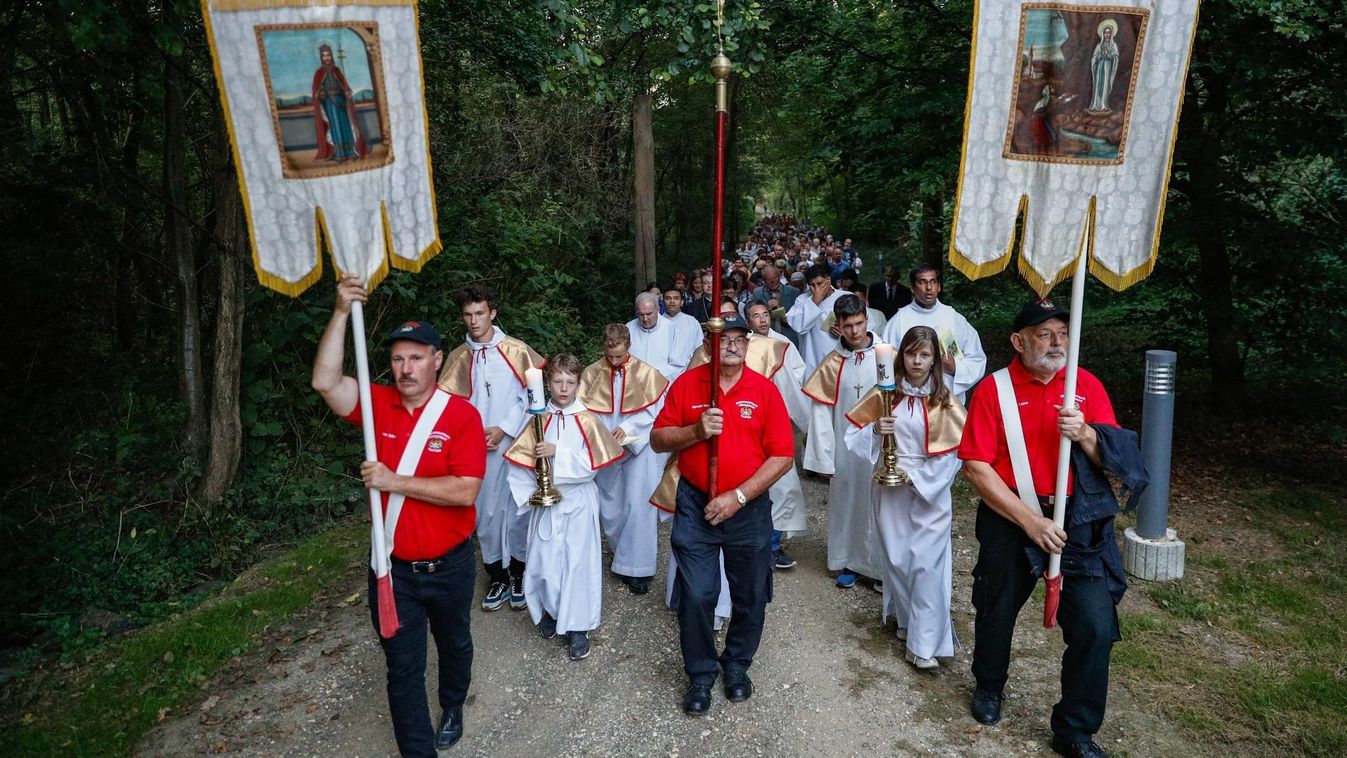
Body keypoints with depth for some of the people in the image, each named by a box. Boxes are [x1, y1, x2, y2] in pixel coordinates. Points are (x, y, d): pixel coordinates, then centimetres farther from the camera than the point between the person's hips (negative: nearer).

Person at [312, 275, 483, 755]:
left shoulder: (462, 414, -17)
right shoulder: (379, 404, -6)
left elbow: (466, 490, -24)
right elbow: (325, 382, -22)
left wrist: (395, 481, -26)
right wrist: (342, 312, -27)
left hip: (449, 566, -1)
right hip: (393, 568, 1)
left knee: (454, 645, 25)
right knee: (403, 669, 9)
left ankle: (452, 708, 54)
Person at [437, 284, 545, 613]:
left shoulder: (516, 350, -2)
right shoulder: (457, 357, 6)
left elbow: (530, 396, -4)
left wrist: (504, 428, -10)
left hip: (515, 443, -2)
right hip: (477, 449, 2)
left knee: (519, 511, 4)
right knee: (485, 512, 8)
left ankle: (519, 574, 22)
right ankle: (497, 578, 23)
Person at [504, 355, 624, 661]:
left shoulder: (587, 421, -5)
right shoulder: (540, 420, 2)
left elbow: (592, 464, -14)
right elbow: (522, 462, 1)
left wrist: (558, 452, -22)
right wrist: (528, 492, -9)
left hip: (577, 502, -2)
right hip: (544, 502, 2)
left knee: (578, 562, 1)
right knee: (543, 560, 6)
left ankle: (577, 627, 14)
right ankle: (549, 610, 33)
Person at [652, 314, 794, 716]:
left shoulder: (765, 389, -5)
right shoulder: (686, 384, -2)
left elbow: (782, 456, -7)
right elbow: (658, 440, 1)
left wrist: (738, 496, -14)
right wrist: (695, 431, -18)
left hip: (748, 508, 1)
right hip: (695, 506, 0)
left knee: (750, 597, 13)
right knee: (695, 597, 1)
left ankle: (737, 665, 38)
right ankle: (700, 675, 24)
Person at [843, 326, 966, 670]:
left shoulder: (944, 400, -4)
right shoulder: (885, 394, 1)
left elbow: (953, 453, -6)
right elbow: (855, 435, 1)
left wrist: (916, 476, -15)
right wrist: (876, 429, -19)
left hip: (930, 492, -2)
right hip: (889, 490, 2)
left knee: (926, 564, -5)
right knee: (895, 558, 10)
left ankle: (924, 641, 3)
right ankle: (905, 619, 31)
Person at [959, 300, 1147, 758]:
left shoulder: (1087, 385, 0)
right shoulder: (993, 389, -9)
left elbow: (1116, 460, 0)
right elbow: (975, 467, -14)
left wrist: (1086, 435, -21)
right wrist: (1030, 520, -18)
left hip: (1081, 519, 2)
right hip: (1011, 517, -1)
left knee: (1096, 625, -4)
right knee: (997, 611, 16)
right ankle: (989, 686, 46)